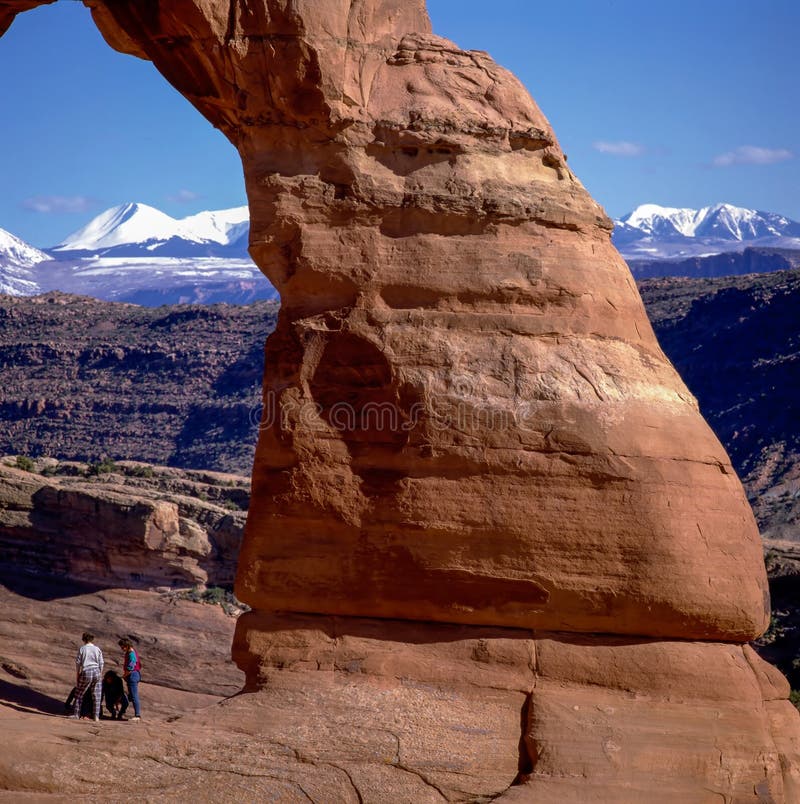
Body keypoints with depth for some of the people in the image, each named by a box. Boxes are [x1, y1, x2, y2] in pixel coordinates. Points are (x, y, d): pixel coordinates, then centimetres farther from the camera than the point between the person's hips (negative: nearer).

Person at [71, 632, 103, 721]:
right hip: (96, 673, 2)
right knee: (96, 696, 6)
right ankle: (96, 716, 2)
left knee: (79, 694, 13)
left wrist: (76, 678, 5)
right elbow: (101, 664, 5)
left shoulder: (82, 649, -1)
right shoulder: (98, 649, 5)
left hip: (86, 673, -2)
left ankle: (76, 714, 13)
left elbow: (78, 664, -1)